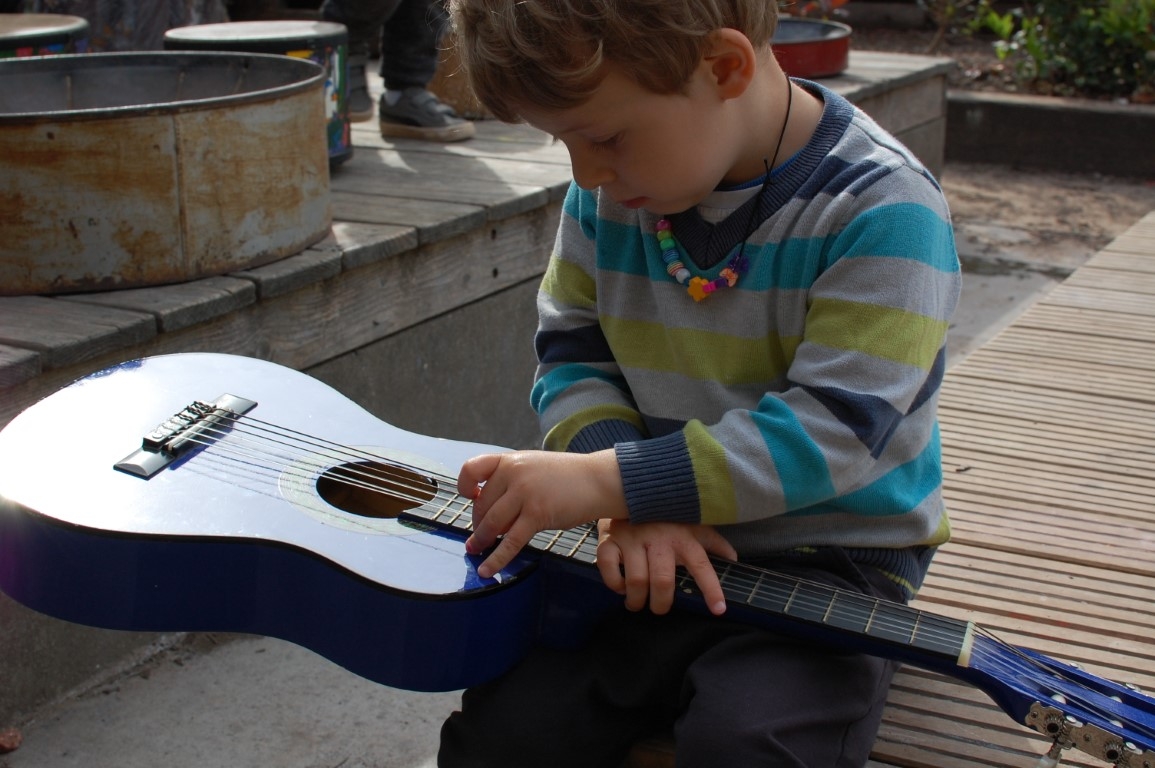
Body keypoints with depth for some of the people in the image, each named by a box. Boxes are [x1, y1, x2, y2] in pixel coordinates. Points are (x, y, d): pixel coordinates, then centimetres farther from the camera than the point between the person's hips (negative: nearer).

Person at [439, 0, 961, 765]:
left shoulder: (882, 211, -18)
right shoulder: (612, 191, 0)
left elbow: (831, 430, -23)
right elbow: (572, 357, 5)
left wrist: (608, 480, -26)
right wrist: (632, 507, -14)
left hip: (832, 561, -4)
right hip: (656, 552, 4)